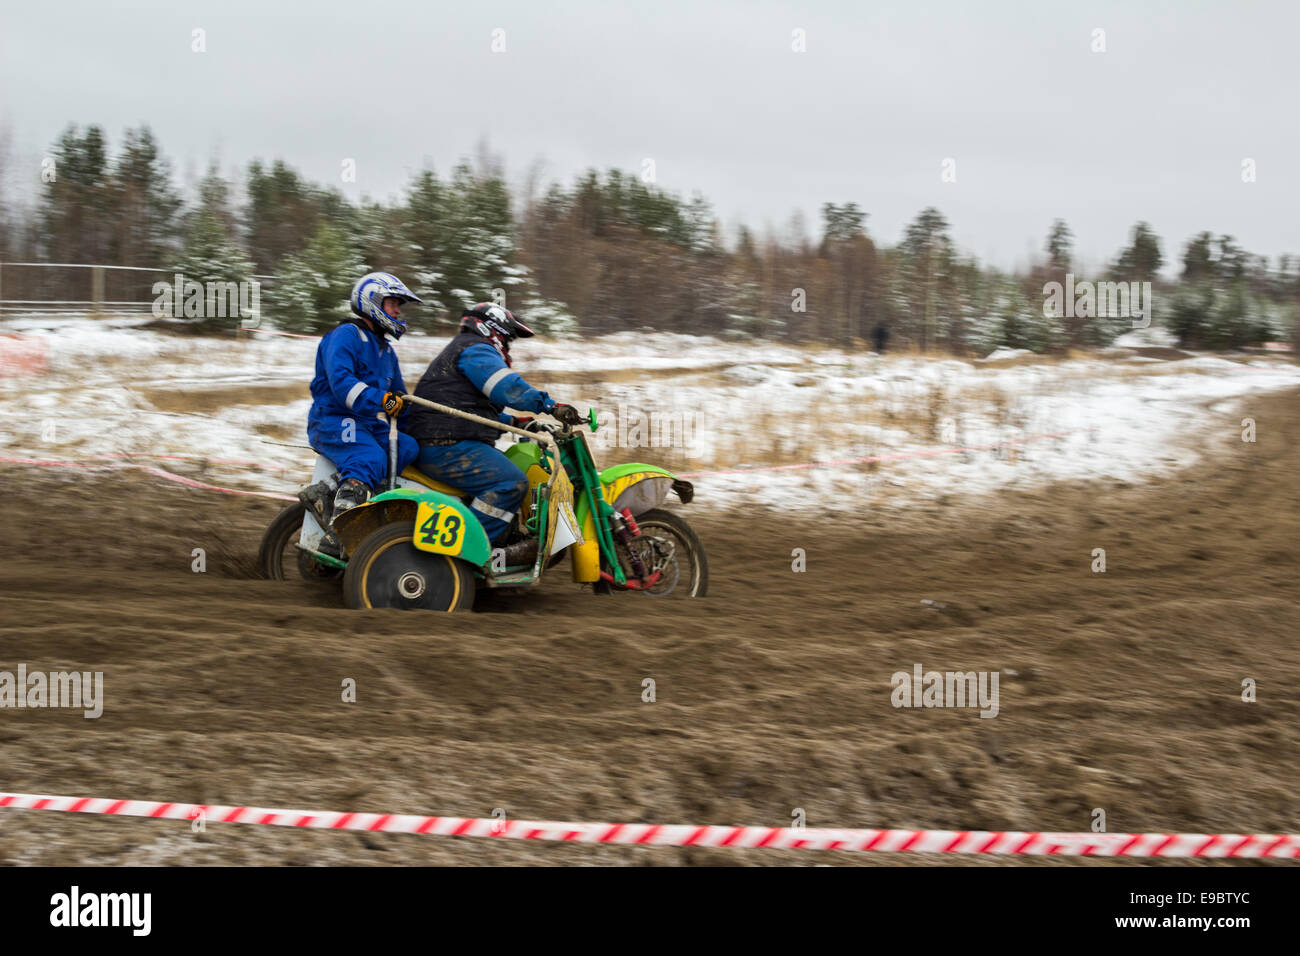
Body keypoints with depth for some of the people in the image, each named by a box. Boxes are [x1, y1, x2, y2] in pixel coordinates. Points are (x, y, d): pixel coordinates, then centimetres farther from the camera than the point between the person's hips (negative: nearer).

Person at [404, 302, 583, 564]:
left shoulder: (461, 351, 31)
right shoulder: (476, 351, -4)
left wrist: (517, 422, 26)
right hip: (448, 447, -12)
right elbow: (508, 388, -21)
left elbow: (479, 411, 37)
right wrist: (552, 406, -24)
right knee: (512, 483, -22)